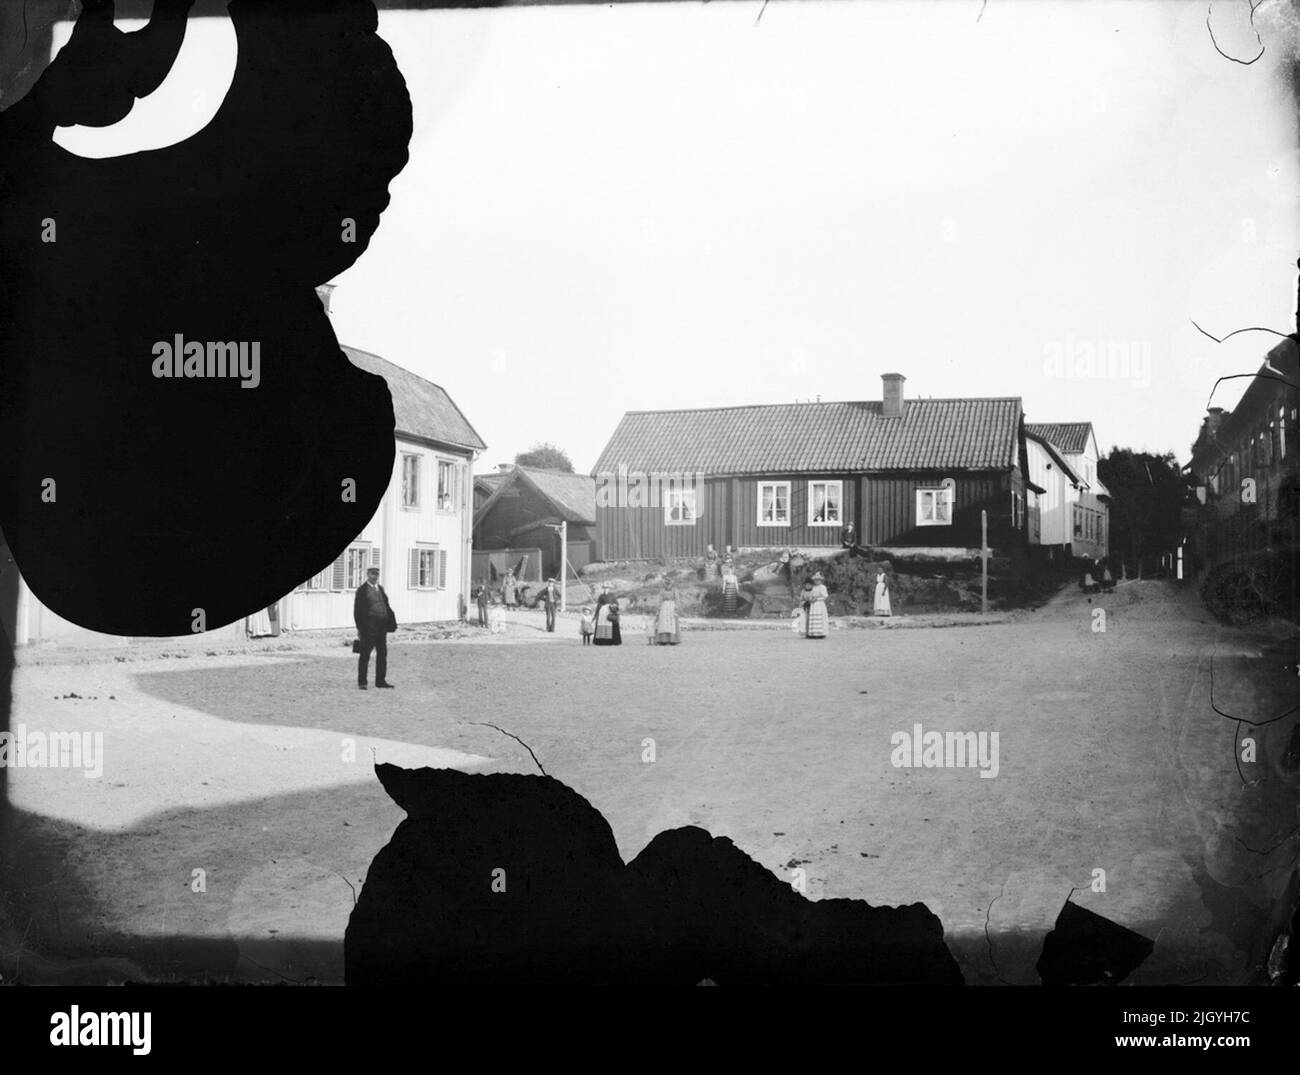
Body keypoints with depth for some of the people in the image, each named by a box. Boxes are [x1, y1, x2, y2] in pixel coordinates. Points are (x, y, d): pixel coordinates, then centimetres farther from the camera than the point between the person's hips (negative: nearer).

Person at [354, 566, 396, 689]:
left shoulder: (380, 589, 16)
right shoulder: (362, 590, -3)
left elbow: (387, 606, 17)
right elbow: (357, 610, -7)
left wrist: (391, 622, 6)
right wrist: (360, 627, -13)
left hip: (381, 625, 7)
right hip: (369, 625, -7)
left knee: (382, 653, 9)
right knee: (365, 654, -2)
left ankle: (380, 681, 17)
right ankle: (362, 682, 4)